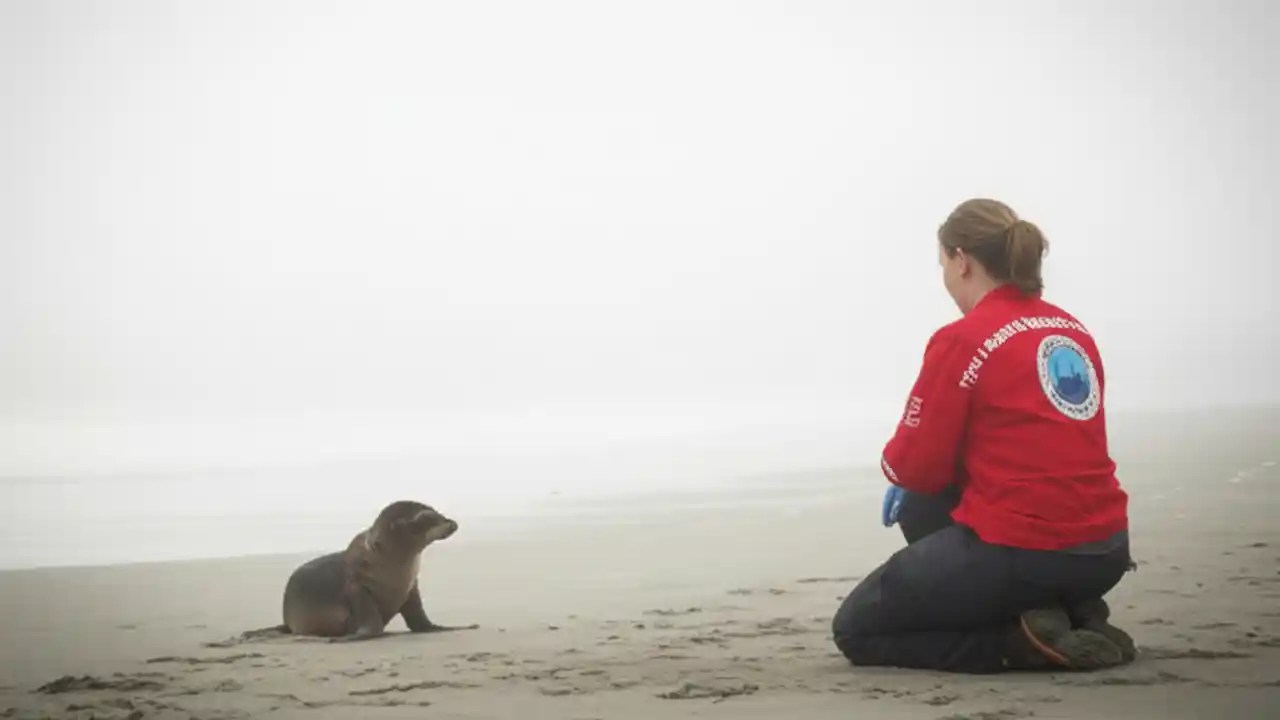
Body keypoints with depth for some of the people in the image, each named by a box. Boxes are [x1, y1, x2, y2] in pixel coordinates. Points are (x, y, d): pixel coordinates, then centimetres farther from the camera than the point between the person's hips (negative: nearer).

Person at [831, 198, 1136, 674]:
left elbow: (916, 466, -7)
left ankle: (1018, 639, -8)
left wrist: (895, 466, 18)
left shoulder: (962, 340, -11)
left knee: (853, 629, 11)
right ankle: (1073, 614, 12)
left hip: (1022, 555, -7)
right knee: (919, 508, 30)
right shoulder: (1074, 331, 11)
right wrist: (913, 475, 22)